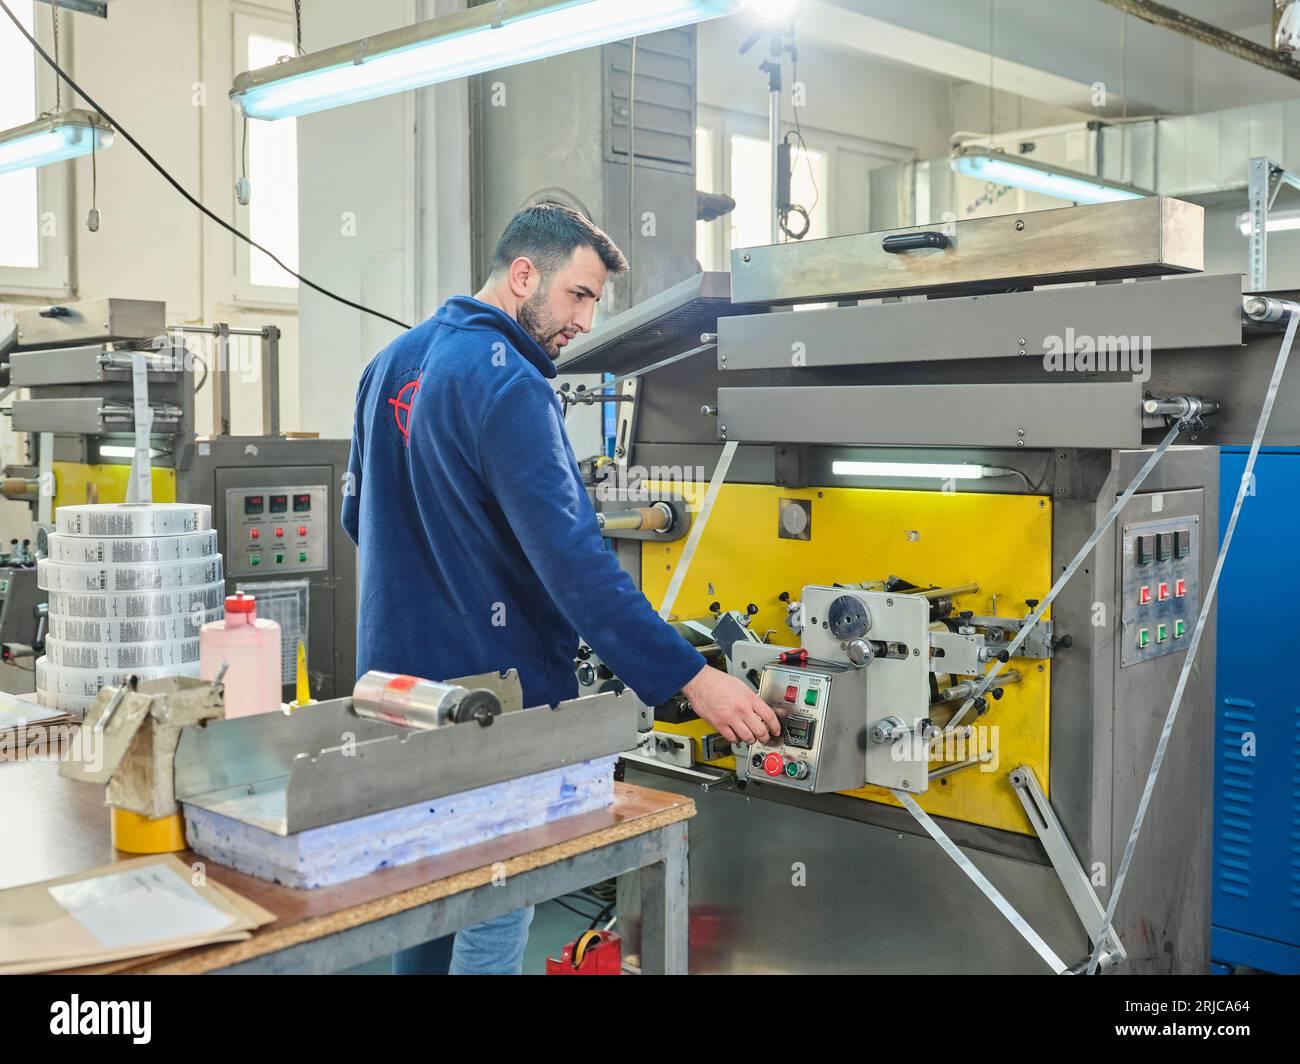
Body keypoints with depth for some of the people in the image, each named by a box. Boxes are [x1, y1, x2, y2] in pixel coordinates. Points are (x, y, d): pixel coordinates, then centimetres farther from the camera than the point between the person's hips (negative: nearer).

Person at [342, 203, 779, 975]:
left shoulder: (393, 362, 8)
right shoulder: (507, 386, -20)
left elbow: (361, 516, 18)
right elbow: (572, 561, -28)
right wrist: (692, 679, -28)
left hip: (398, 674, 9)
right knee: (497, 910, 5)